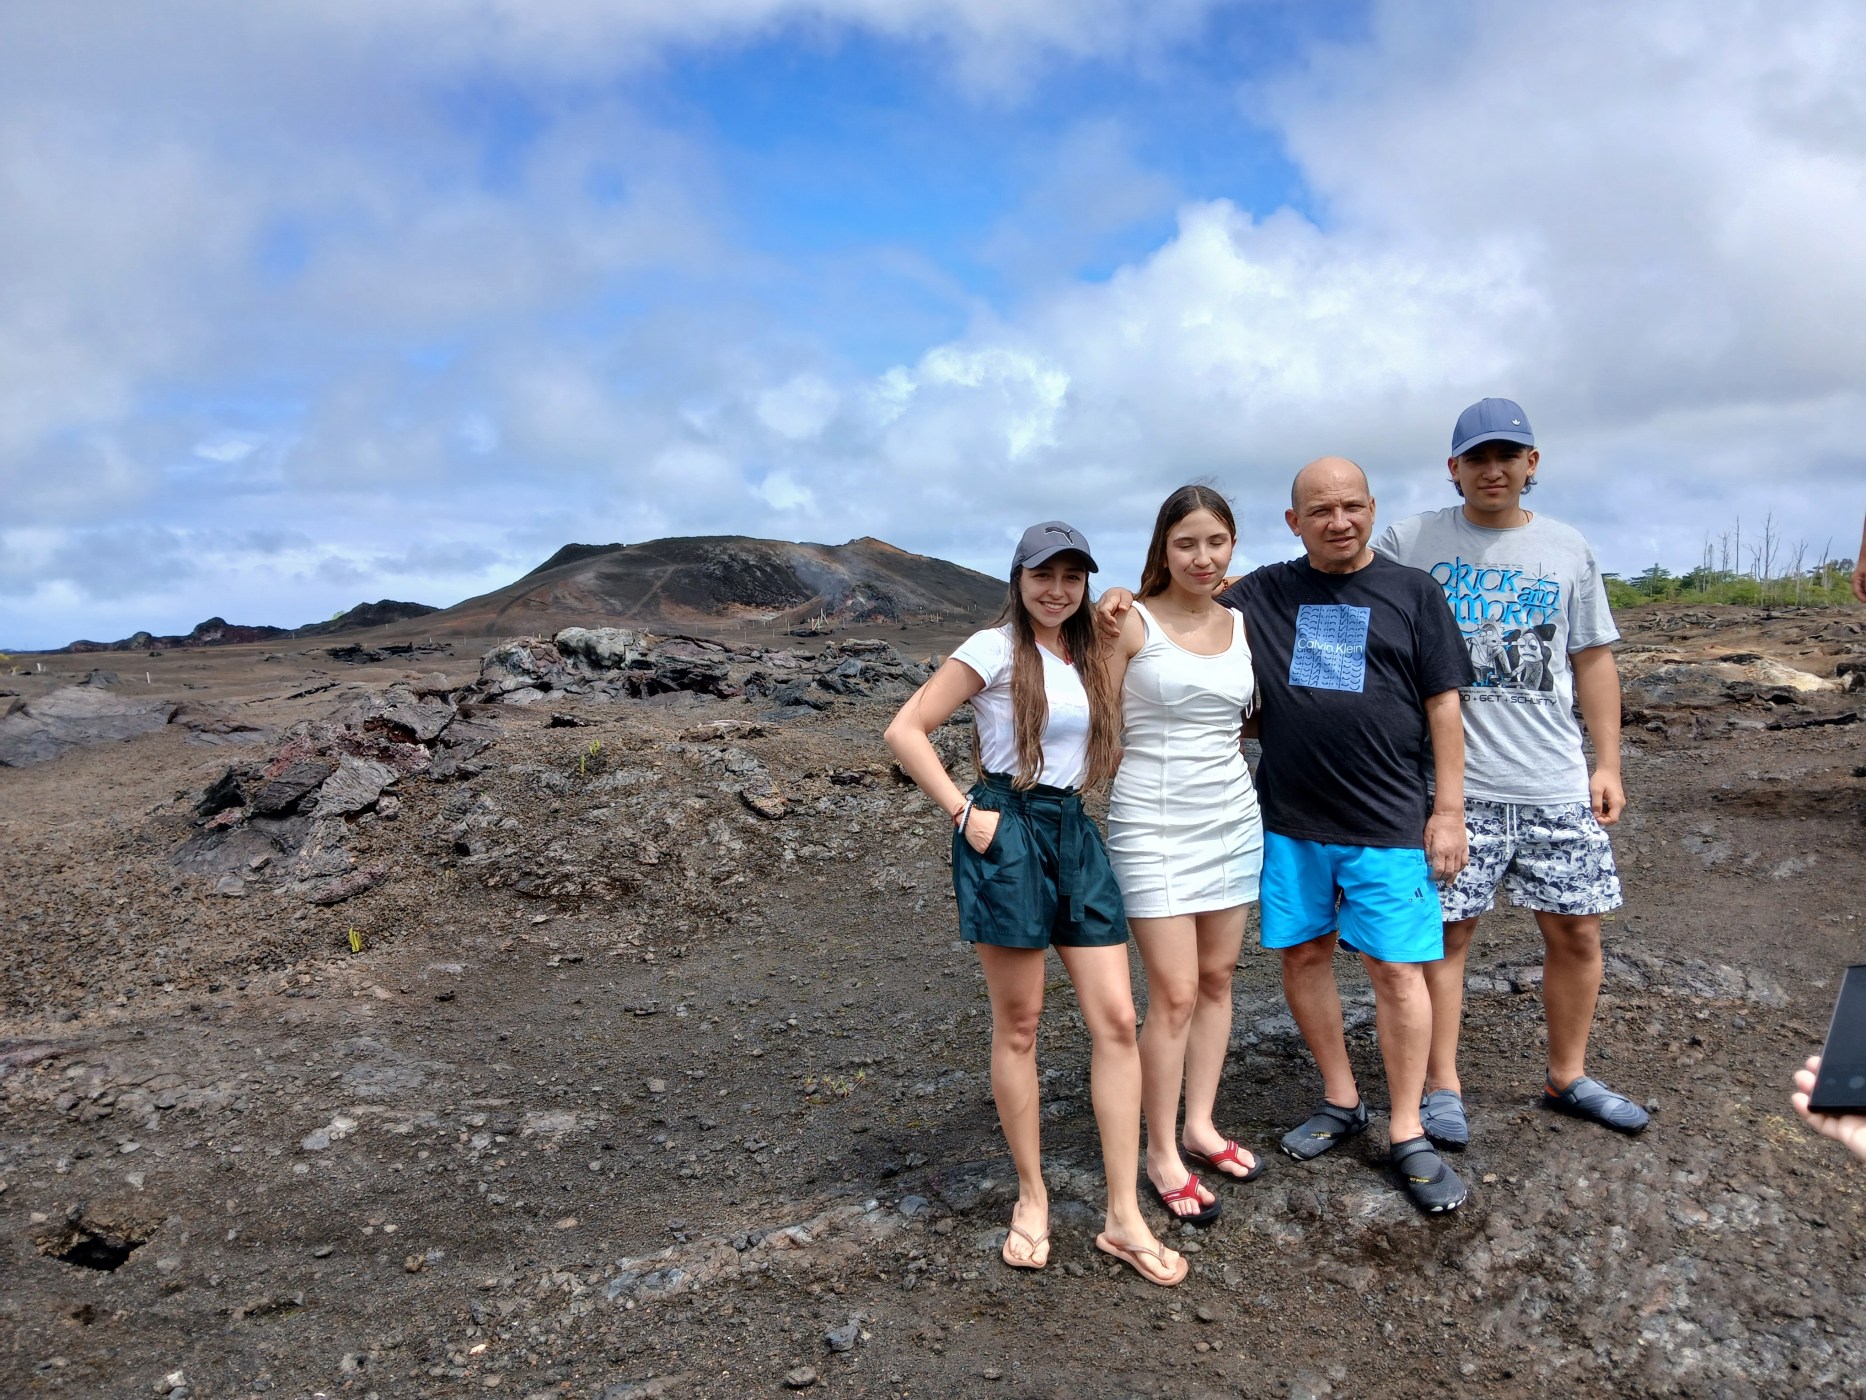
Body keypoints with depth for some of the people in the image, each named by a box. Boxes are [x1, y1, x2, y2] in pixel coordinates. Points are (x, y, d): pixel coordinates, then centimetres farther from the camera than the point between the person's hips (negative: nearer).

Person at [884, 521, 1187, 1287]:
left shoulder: (1088, 658, 15)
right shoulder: (994, 649, -5)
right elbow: (905, 729, -8)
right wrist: (962, 811, -12)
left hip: (1075, 833, 6)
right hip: (1007, 835, -6)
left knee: (1117, 1021, 0)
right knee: (1018, 1024, 4)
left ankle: (1123, 1217, 9)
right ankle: (1032, 1198, 21)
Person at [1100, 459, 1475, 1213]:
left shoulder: (1411, 592, 2)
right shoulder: (1265, 594, 8)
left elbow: (1443, 704, 1)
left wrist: (1449, 809, -4)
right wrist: (1127, 602, -7)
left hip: (1388, 823, -3)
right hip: (1290, 820, 3)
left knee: (1395, 969, -1)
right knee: (1303, 955, 10)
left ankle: (1407, 1135, 14)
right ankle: (1340, 1102, 29)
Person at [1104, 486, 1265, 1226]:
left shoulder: (1243, 625, 7)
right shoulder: (1132, 623, -8)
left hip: (1232, 818, 5)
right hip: (1153, 824, -5)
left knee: (1217, 978, 11)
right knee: (1175, 993, -3)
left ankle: (1200, 1125, 28)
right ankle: (1161, 1152, 12)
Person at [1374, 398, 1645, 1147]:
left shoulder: (1566, 548, 9)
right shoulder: (1409, 542, 0)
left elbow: (1593, 660, 13)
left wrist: (1608, 762, 9)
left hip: (1555, 783, 3)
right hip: (1450, 781, -3)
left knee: (1576, 931, 10)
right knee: (1446, 931, 2)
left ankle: (1567, 1076, 30)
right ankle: (1443, 1085, 17)